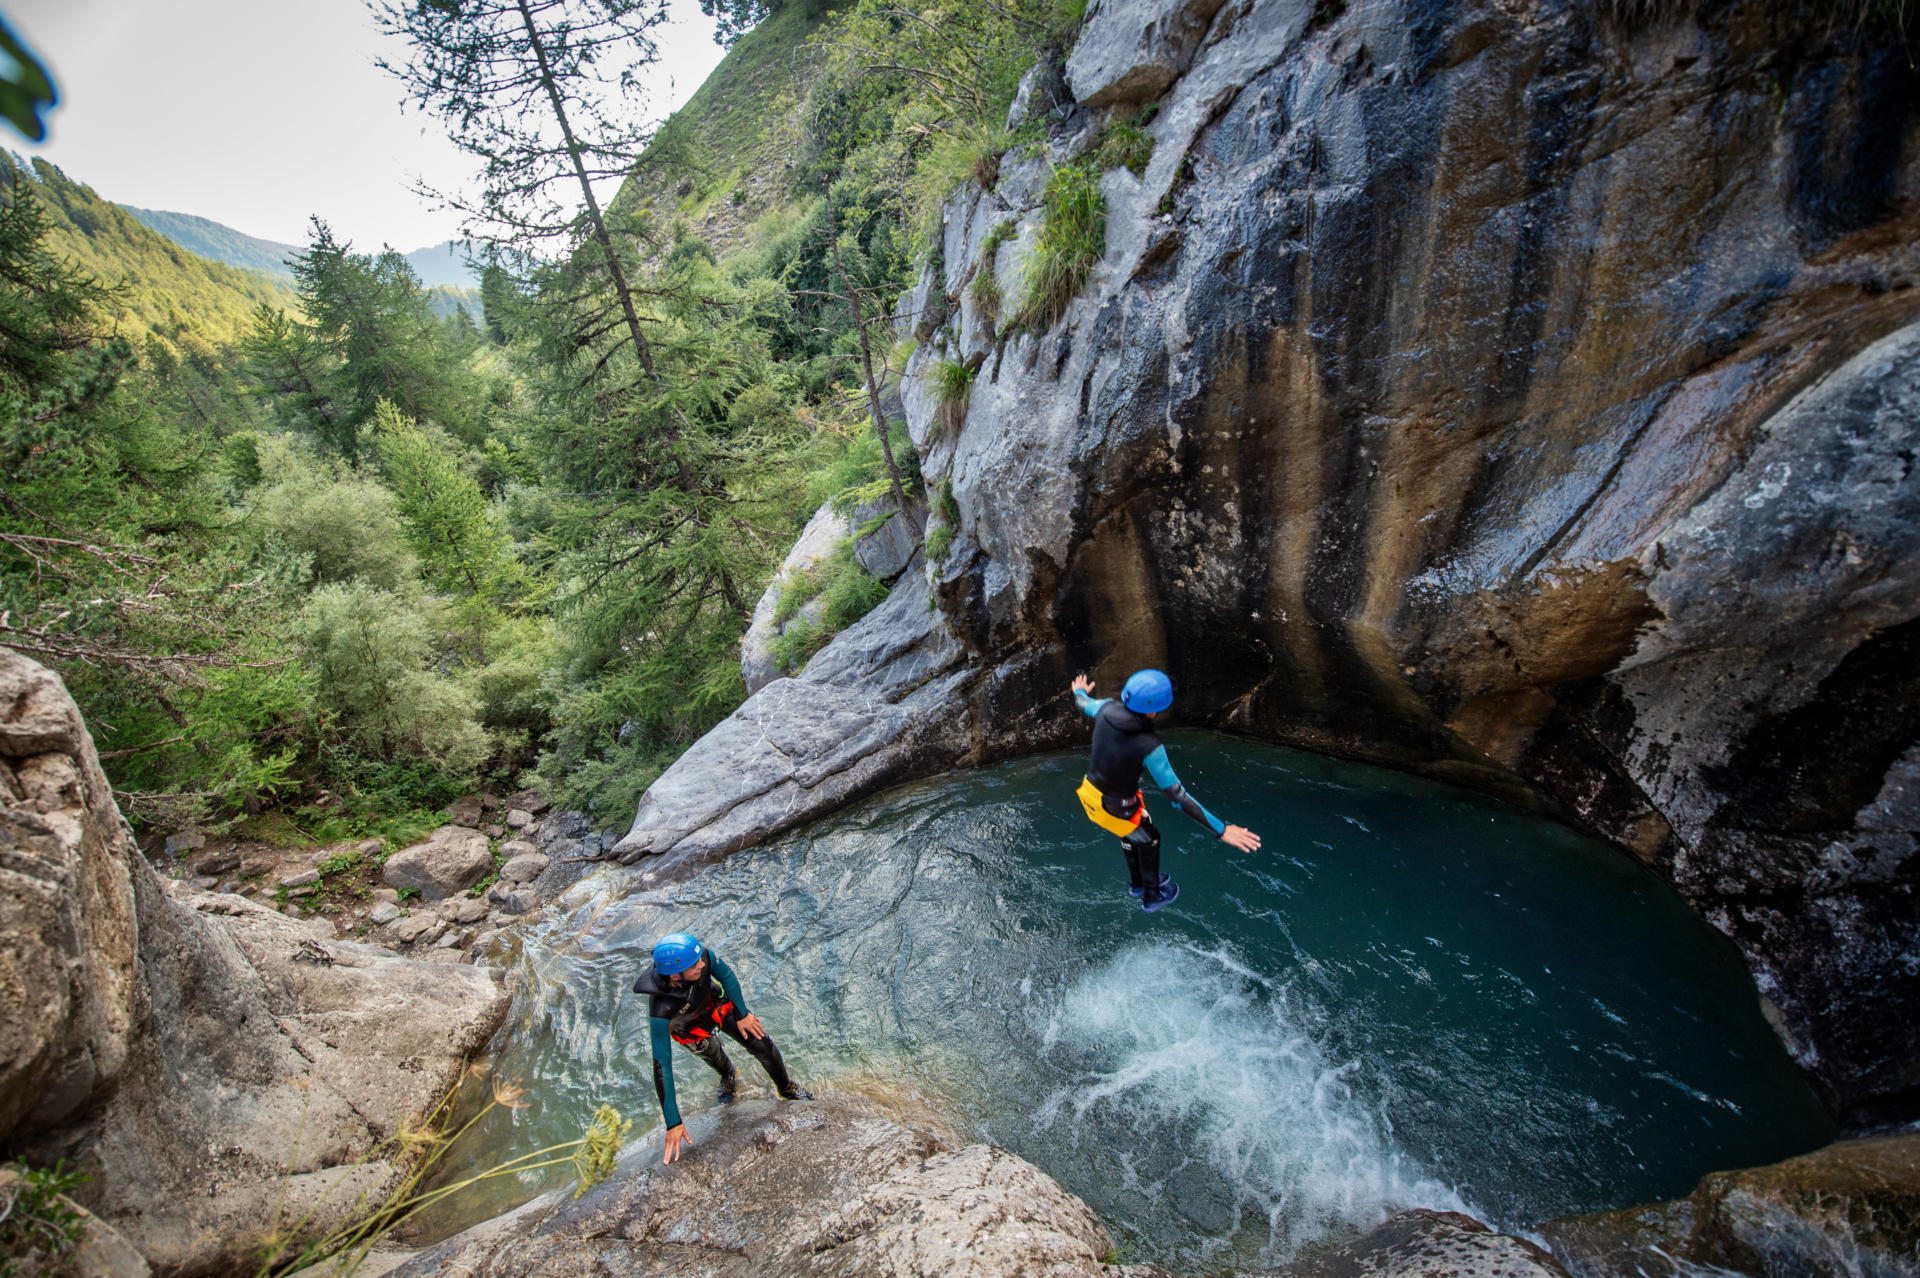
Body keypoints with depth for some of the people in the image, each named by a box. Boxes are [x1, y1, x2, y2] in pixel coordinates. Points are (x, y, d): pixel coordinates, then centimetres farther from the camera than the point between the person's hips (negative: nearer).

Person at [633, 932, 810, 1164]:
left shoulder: (702, 954, -40)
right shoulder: (659, 1009, -45)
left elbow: (726, 975, -17)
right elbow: (661, 1066, -37)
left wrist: (743, 1014, -6)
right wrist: (673, 1123, -33)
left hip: (719, 1005, 1)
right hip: (691, 1030, -1)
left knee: (764, 1047, 0)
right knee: (714, 1056, 27)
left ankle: (787, 1088, 30)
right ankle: (728, 1076, 64)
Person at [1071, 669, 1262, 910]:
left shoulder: (1107, 708, -20)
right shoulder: (1149, 748, -36)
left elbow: (1084, 705, 6)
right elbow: (1178, 797, -31)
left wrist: (1080, 692, 32)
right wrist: (1222, 830, -25)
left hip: (1091, 790, 6)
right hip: (1118, 808, -6)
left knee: (1130, 833, 35)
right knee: (1148, 840, 27)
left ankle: (1138, 882, 63)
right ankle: (1152, 896, 53)